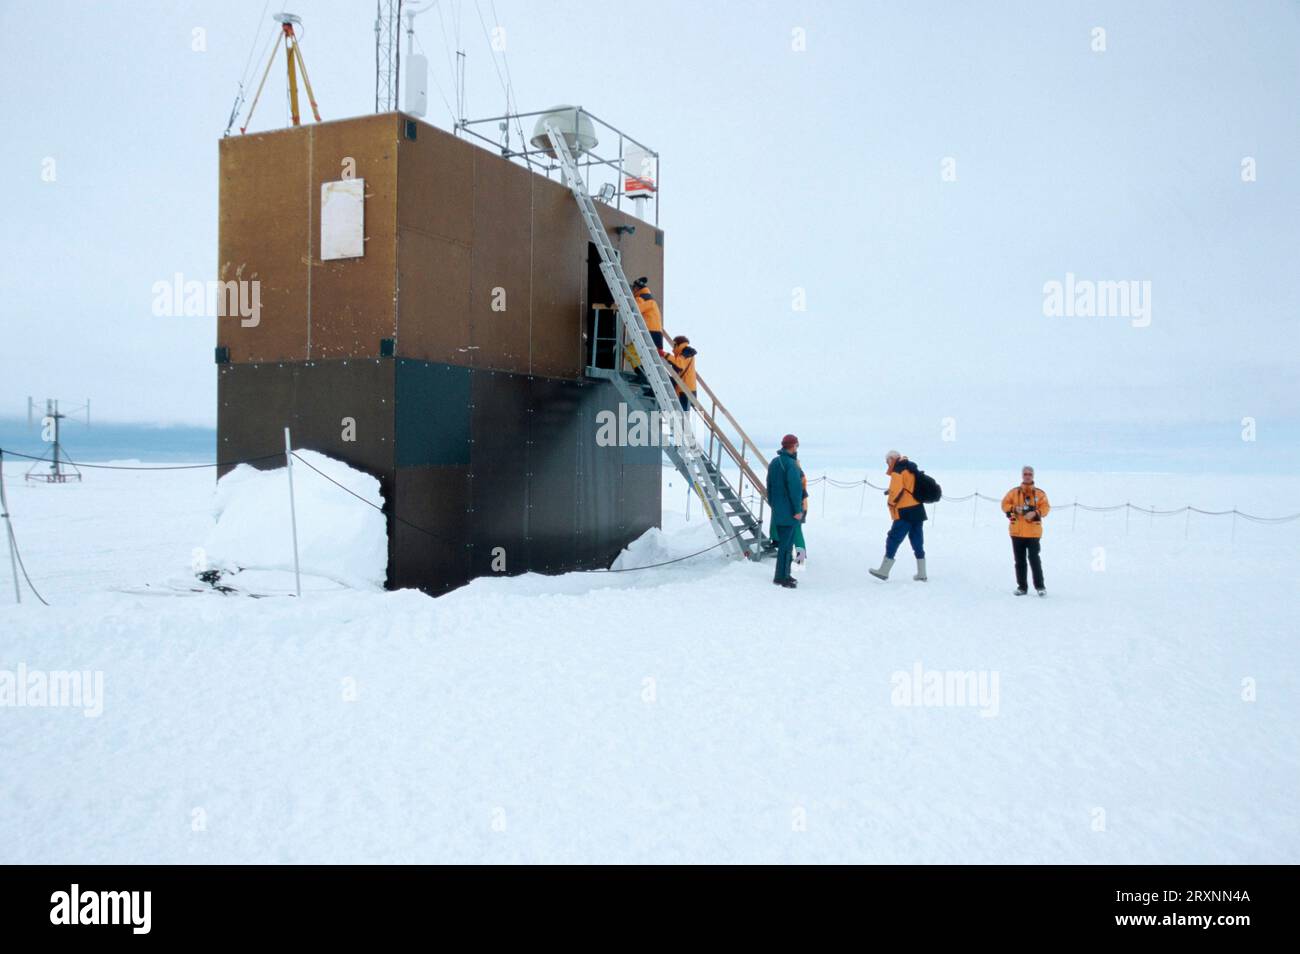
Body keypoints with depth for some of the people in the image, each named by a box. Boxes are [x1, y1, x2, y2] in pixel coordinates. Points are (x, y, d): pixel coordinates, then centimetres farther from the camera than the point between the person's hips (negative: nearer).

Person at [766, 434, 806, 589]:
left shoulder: (774, 463, 11)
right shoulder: (791, 464, -18)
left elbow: (769, 486, 18)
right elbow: (795, 488, -21)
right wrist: (798, 510, -17)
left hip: (777, 510, 9)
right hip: (789, 512, -9)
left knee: (784, 542, 17)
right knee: (786, 544, -4)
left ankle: (784, 574, 23)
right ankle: (781, 577, -2)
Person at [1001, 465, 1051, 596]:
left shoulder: (1039, 493, 3)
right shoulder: (1014, 492, 6)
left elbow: (1045, 507, -1)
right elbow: (1005, 504, 4)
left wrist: (1035, 513, -18)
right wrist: (1014, 509, -14)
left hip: (1033, 532, -2)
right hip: (1017, 532, 2)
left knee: (1034, 559, -6)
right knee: (1019, 560, 7)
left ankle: (1040, 586, 6)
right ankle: (1022, 586, 15)